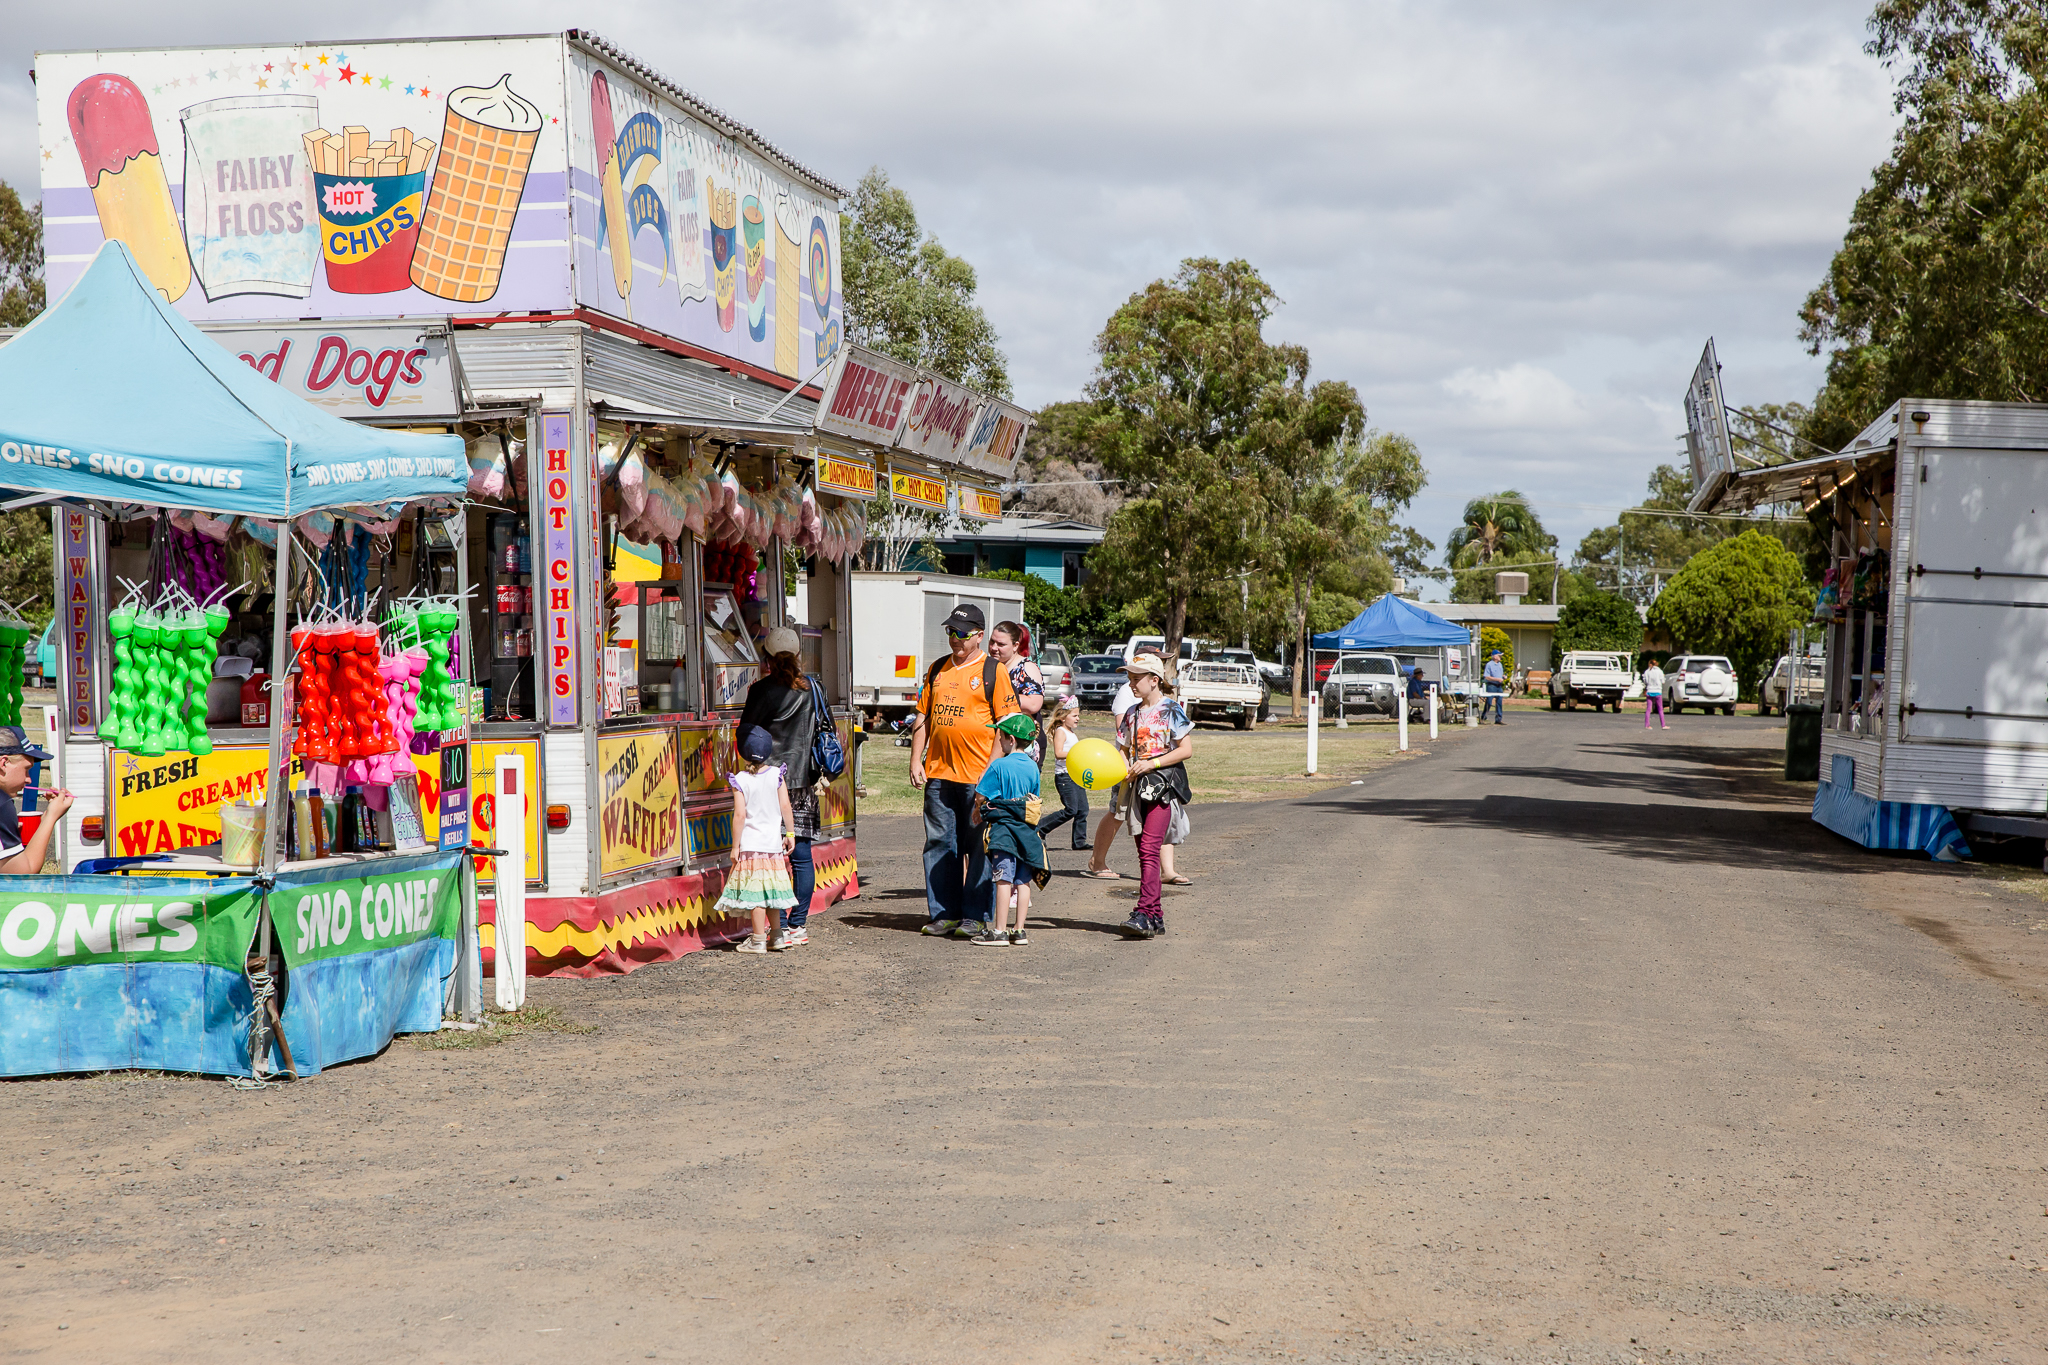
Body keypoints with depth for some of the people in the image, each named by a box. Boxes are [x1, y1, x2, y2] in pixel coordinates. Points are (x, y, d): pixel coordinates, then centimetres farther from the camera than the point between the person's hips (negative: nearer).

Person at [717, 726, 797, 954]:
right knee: (771, 889, 14)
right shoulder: (776, 775, 1)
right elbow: (785, 807, -1)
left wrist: (735, 846, -7)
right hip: (773, 842, 4)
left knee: (756, 891, -2)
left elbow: (740, 816, -12)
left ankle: (758, 940, 1)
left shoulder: (740, 780, -9)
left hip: (750, 843, -4)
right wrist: (790, 833, 9)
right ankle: (777, 935, 20)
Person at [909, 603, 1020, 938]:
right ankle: (943, 913, 14)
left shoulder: (993, 671, 0)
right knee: (940, 842, 7)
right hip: (938, 771, 5)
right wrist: (916, 760, 8)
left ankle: (976, 916, 4)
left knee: (979, 847, -1)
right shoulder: (937, 670, 15)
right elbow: (922, 717, 18)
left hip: (978, 773, -5)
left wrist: (993, 768, -11)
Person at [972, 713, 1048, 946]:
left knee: (1004, 880, -5)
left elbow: (981, 796, -9)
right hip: (1027, 829, 6)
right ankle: (1019, 931, 10)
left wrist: (978, 812, 12)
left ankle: (999, 931, -4)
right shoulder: (1033, 767, 8)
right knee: (1023, 881, 7)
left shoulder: (999, 766, -11)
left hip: (1003, 828, -6)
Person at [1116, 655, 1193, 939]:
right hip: (1140, 786, 7)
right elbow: (1125, 750, 20)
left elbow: (1186, 750, -9)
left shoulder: (1171, 710, -5)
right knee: (1143, 852, 6)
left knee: (1149, 849, -18)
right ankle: (1156, 917, 12)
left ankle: (1144, 914, -23)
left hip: (1165, 784, -7)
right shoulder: (1132, 714, 14)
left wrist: (1151, 764, -15)